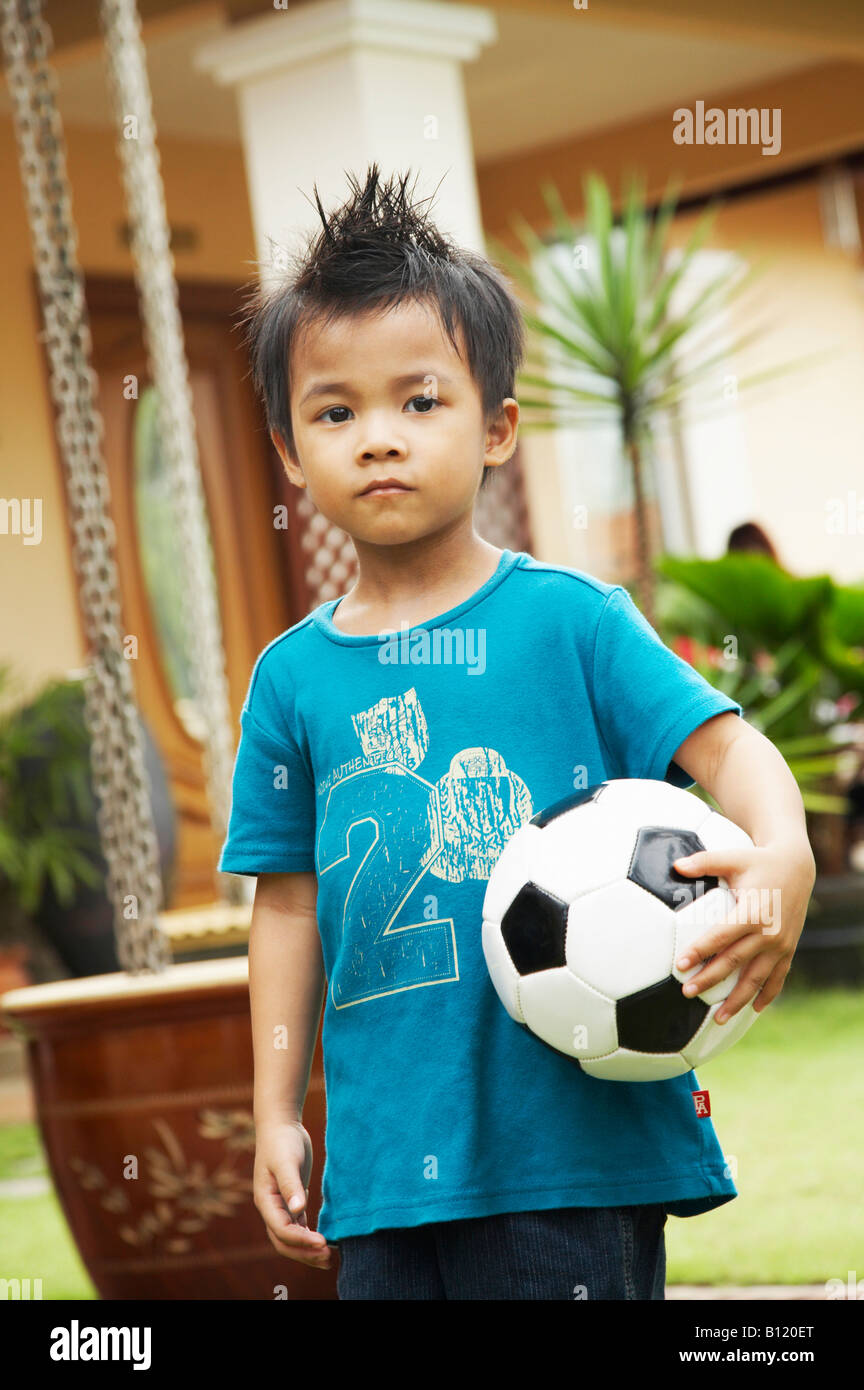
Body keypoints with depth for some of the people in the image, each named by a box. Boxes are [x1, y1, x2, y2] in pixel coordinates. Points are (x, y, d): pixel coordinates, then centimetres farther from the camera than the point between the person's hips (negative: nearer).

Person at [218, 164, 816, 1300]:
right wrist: (276, 1112, 12)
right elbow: (289, 903, 12)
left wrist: (782, 857, -27)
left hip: (579, 1134, -3)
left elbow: (725, 743, -6)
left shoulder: (569, 619, -2)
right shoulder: (294, 675, 7)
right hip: (385, 1153, 3)